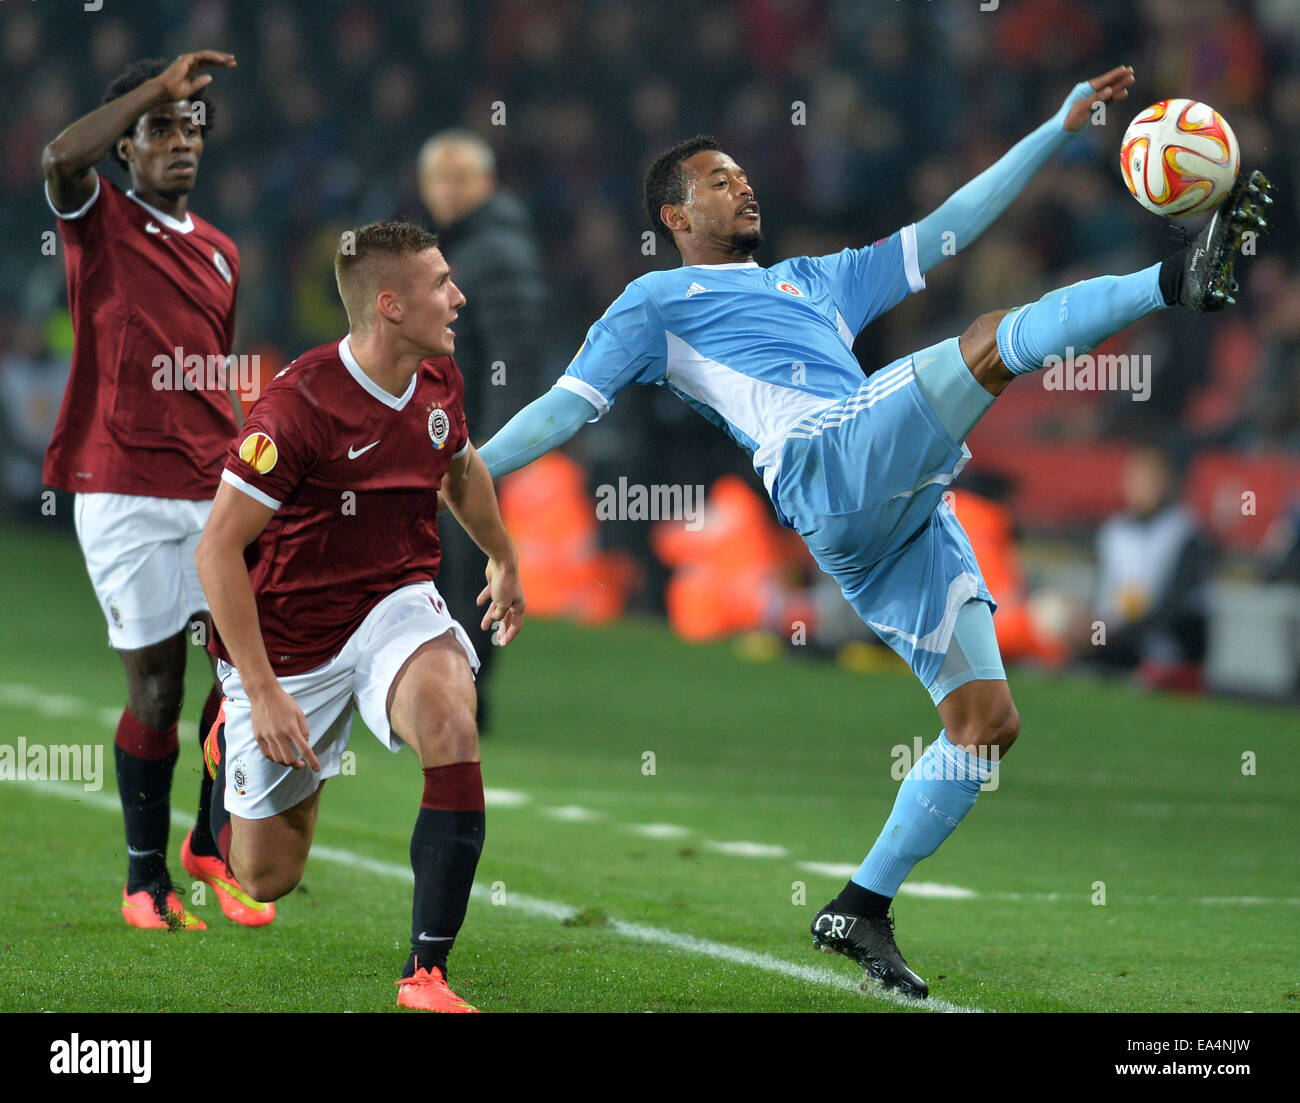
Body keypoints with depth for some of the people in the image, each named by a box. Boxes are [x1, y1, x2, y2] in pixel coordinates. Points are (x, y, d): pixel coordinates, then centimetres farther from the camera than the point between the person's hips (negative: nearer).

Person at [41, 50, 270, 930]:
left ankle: (213, 848, 13)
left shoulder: (222, 253, 16)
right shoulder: (99, 221, 1)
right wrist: (157, 85, -22)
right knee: (156, 686, -3)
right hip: (124, 492, -5)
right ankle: (146, 875, 9)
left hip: (214, 492, 5)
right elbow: (60, 158, -23)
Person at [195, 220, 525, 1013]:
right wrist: (262, 692, -24)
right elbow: (218, 548, -22)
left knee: (450, 720, -32)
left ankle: (427, 974, -27)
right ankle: (236, 740, 44)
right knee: (266, 880, 7)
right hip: (289, 641, -4)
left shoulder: (439, 380, -4)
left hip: (395, 605, 4)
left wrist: (504, 561, 36)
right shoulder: (298, 404, -25)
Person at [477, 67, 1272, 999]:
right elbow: (567, 406, 15)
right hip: (831, 473, -7)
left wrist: (1060, 129, 34)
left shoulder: (815, 283, 38)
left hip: (905, 515, 7)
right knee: (994, 341, -20)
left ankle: (861, 912, 3)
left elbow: (944, 230, 38)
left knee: (987, 719, -1)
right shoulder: (659, 302, 21)